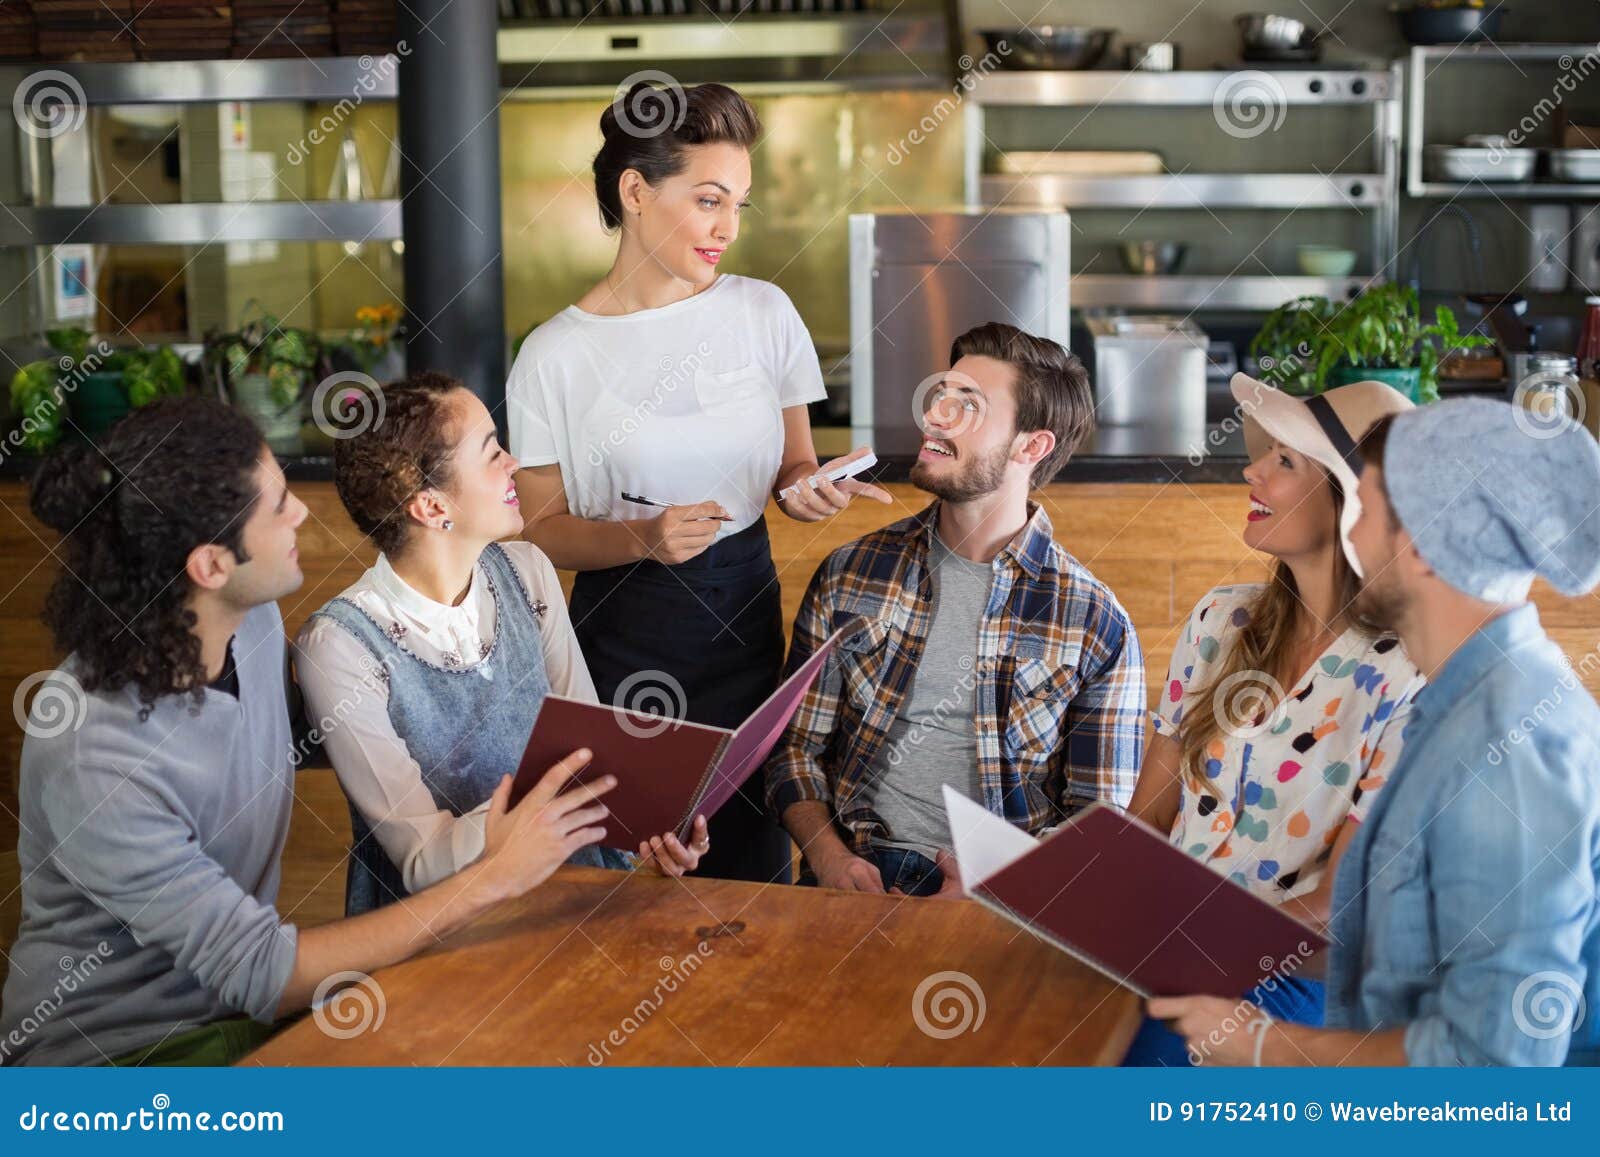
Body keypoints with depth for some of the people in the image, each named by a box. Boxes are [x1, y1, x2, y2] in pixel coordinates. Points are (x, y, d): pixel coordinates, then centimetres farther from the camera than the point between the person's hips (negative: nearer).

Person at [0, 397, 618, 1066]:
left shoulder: (256, 622, -5)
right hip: (114, 1054, -7)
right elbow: (258, 973, -24)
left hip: (237, 1010, 7)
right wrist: (495, 877, -25)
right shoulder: (91, 755, -28)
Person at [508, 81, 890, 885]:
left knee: (754, 861, 5)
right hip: (625, 629, -2)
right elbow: (544, 529, -3)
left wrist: (803, 486, -11)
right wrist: (641, 538, -20)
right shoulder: (554, 357, -6)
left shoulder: (763, 313, 1)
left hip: (748, 608, 3)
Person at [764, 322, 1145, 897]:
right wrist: (830, 858, -8)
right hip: (859, 875, 2)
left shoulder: (1096, 623, 1)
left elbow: (1098, 818, 2)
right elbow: (797, 747, 11)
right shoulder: (850, 575, 8)